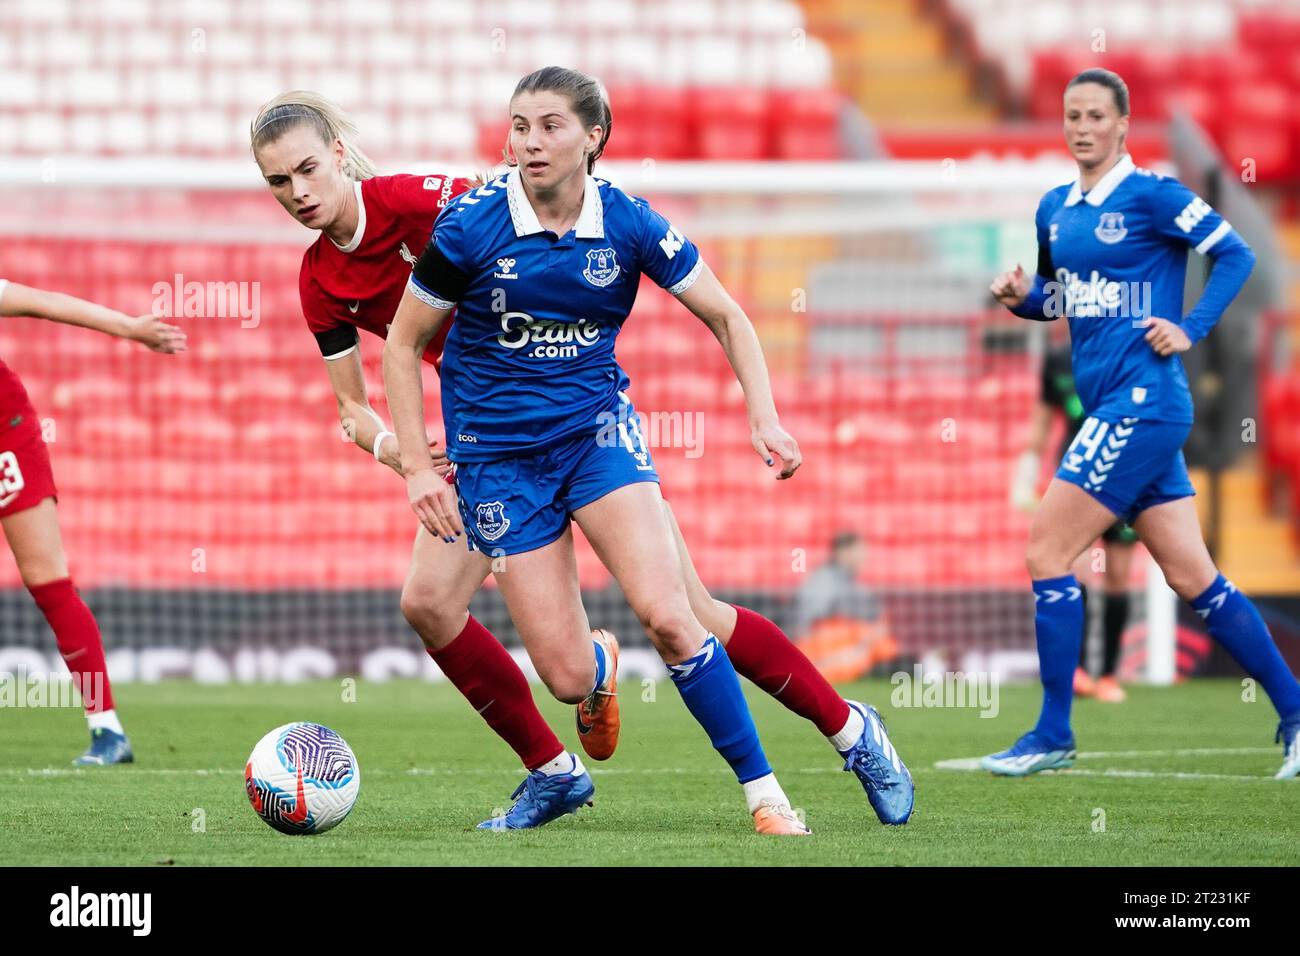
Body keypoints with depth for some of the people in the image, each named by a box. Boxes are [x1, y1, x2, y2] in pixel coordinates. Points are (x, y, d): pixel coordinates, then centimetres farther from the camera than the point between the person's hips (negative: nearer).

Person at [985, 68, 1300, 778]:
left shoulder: (1151, 195, -7)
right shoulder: (1055, 210, 14)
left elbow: (1234, 254, -6)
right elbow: (1056, 295, 27)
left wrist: (1190, 329, -12)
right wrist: (1022, 296, 6)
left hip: (1142, 398, -8)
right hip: (1112, 407, 8)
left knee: (1047, 550, -9)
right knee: (1192, 578, 7)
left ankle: (1053, 735, -3)